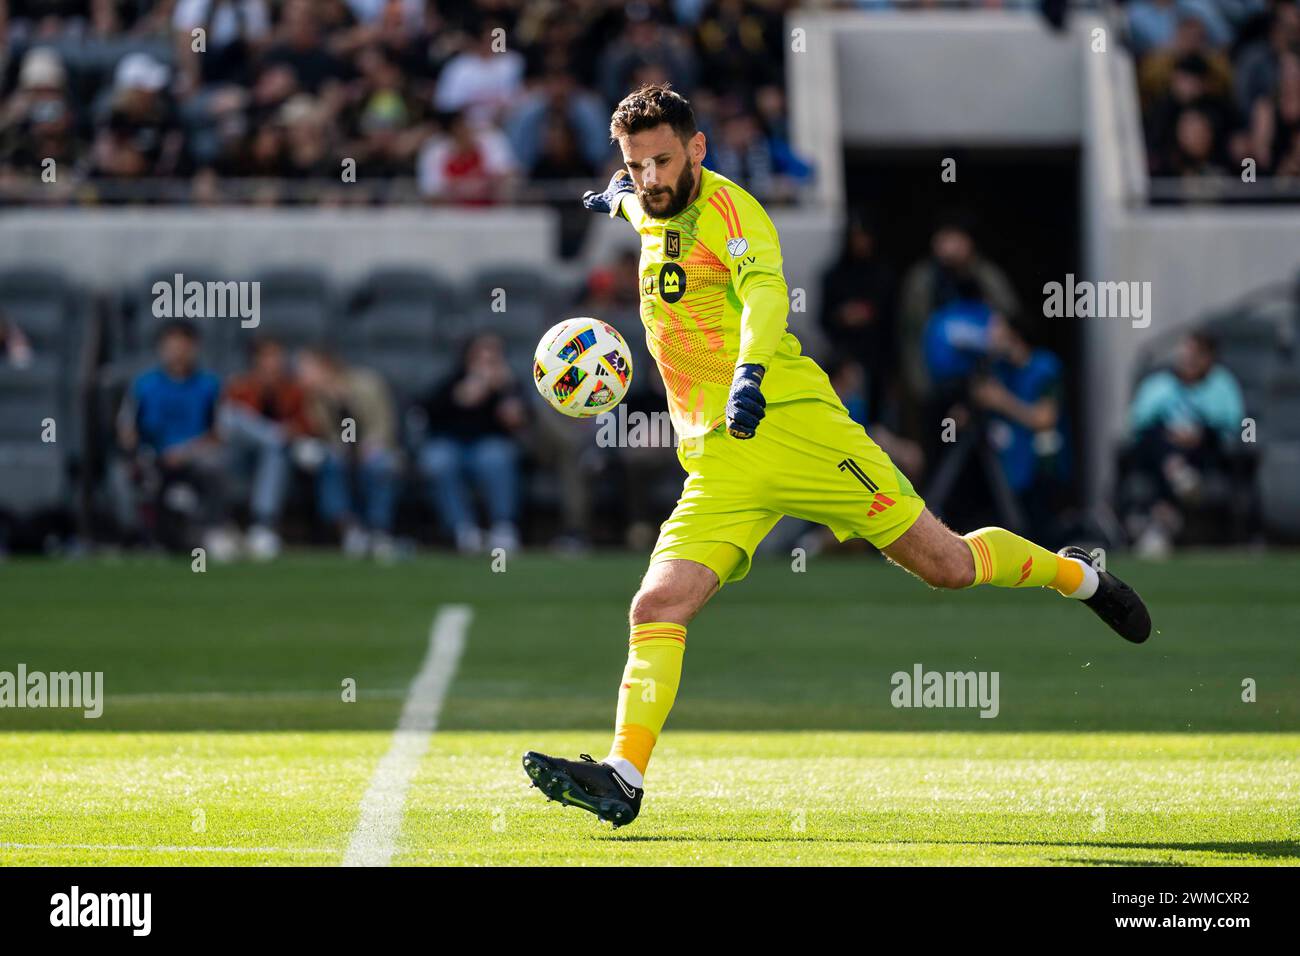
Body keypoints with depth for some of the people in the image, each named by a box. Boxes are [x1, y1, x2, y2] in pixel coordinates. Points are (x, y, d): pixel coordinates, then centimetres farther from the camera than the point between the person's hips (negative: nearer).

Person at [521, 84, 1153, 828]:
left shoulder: (727, 208, -9)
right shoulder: (653, 214, 14)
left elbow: (765, 290, -29)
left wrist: (751, 372, -45)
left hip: (790, 423, -6)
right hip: (716, 464, 6)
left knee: (943, 563, -2)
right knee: (658, 606, -13)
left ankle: (1076, 575, 25)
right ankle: (623, 780, -18)